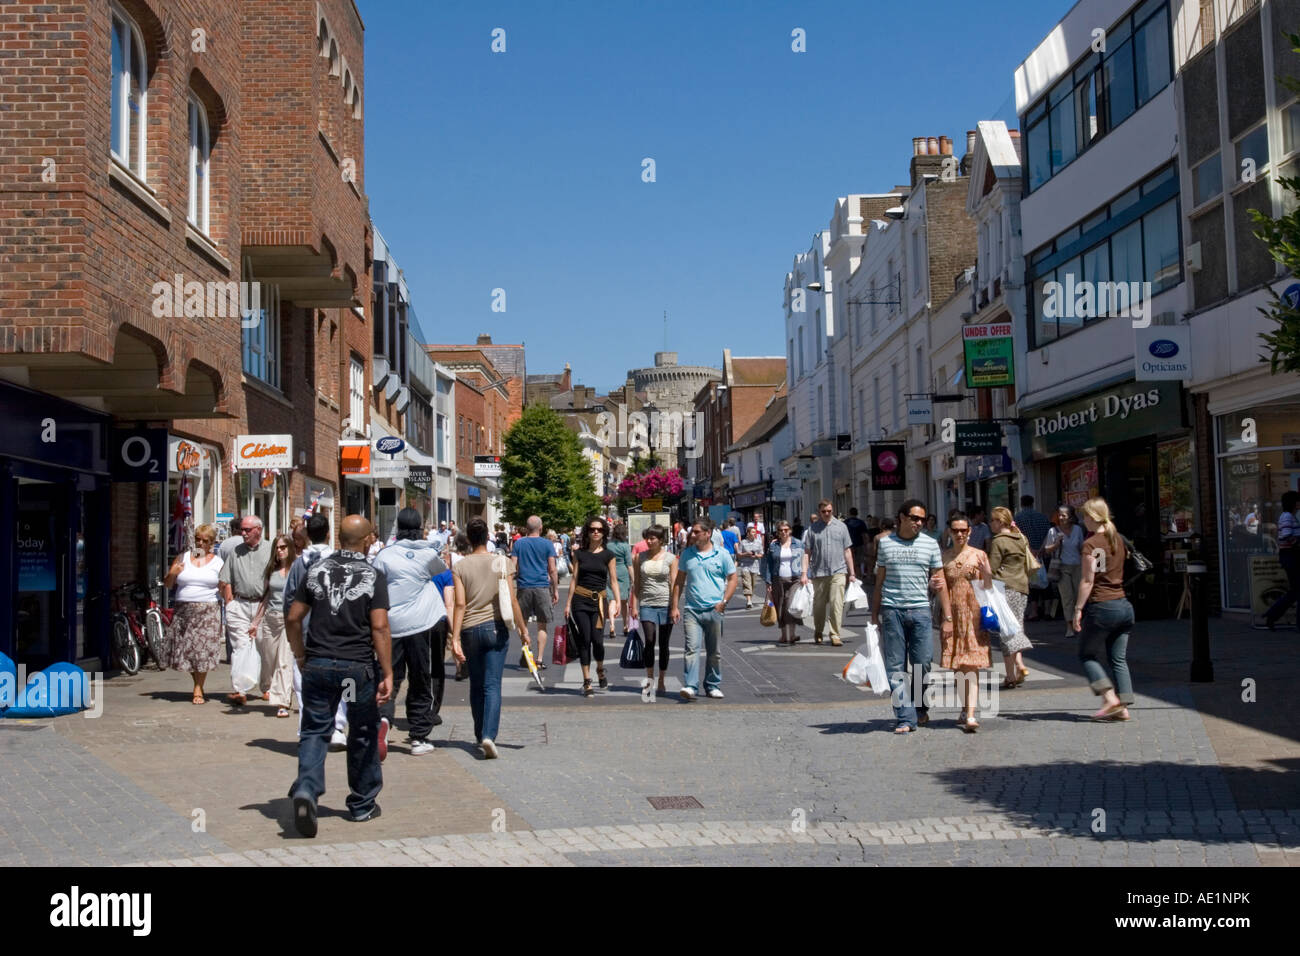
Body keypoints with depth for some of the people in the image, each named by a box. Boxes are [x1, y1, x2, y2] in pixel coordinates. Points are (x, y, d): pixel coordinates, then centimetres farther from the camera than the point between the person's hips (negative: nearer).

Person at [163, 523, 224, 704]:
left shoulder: (217, 562, 8)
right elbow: (167, 584, 13)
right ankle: (197, 685, 20)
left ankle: (198, 689, -2)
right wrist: (173, 574, -8)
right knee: (185, 648, 2)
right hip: (184, 611, 2)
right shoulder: (183, 558, 12)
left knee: (203, 648, -10)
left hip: (208, 611, -2)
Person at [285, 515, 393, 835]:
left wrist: (301, 656, 19)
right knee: (363, 735, 13)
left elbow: (293, 619, 6)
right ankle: (362, 805, 24)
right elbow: (379, 627, -14)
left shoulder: (316, 570, 4)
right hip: (359, 668, -2)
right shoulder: (373, 576, -7)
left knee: (314, 732, 8)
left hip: (318, 665, 2)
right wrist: (387, 674, -12)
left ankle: (306, 790, -16)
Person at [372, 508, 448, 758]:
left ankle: (383, 718, -22)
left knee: (390, 678, 6)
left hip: (390, 625, 1)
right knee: (421, 682, 10)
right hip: (420, 624, 0)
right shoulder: (428, 554, 0)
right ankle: (419, 738, 14)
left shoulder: (384, 555, 0)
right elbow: (443, 570, 21)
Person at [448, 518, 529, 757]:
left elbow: (460, 604, -8)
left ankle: (480, 736, 24)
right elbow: (512, 600, -4)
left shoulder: (460, 566, -1)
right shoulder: (502, 562, -2)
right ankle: (489, 735, -18)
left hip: (470, 630, 1)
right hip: (496, 629, -1)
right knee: (492, 685, -3)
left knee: (476, 685, 15)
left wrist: (455, 638, -8)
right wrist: (523, 629, 4)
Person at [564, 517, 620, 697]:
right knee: (584, 640, -3)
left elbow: (613, 580, 4)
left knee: (597, 639, -10)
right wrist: (568, 603, 6)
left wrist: (617, 601, -7)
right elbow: (574, 579, 9)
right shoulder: (579, 553, 6)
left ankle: (600, 670, 20)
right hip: (580, 599, 1)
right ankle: (587, 681, 5)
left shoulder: (608, 555, 5)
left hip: (599, 600, 0)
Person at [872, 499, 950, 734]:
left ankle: (921, 708, 23)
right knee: (895, 668, -2)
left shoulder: (930, 544, 7)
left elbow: (940, 583, 8)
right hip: (891, 610, 1)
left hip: (920, 610, 0)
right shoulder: (885, 543, 9)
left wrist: (947, 618, 3)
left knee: (922, 664, -1)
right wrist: (875, 615, 12)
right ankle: (906, 718, 1)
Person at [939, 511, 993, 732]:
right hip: (953, 613, 3)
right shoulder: (944, 557, 8)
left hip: (974, 613, -2)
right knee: (958, 667, 7)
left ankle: (971, 715, -17)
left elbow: (988, 587, 3)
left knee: (972, 665, -10)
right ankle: (965, 709, 21)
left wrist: (986, 571, -17)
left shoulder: (979, 555, 3)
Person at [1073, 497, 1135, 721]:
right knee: (1118, 658, 10)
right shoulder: (1118, 539, 8)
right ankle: (1123, 706, 5)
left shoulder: (1091, 544, -12)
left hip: (1101, 606, -7)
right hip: (1123, 605, 7)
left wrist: (1078, 608, -11)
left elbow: (1088, 580, -14)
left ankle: (1109, 698, -6)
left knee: (1087, 655, 7)